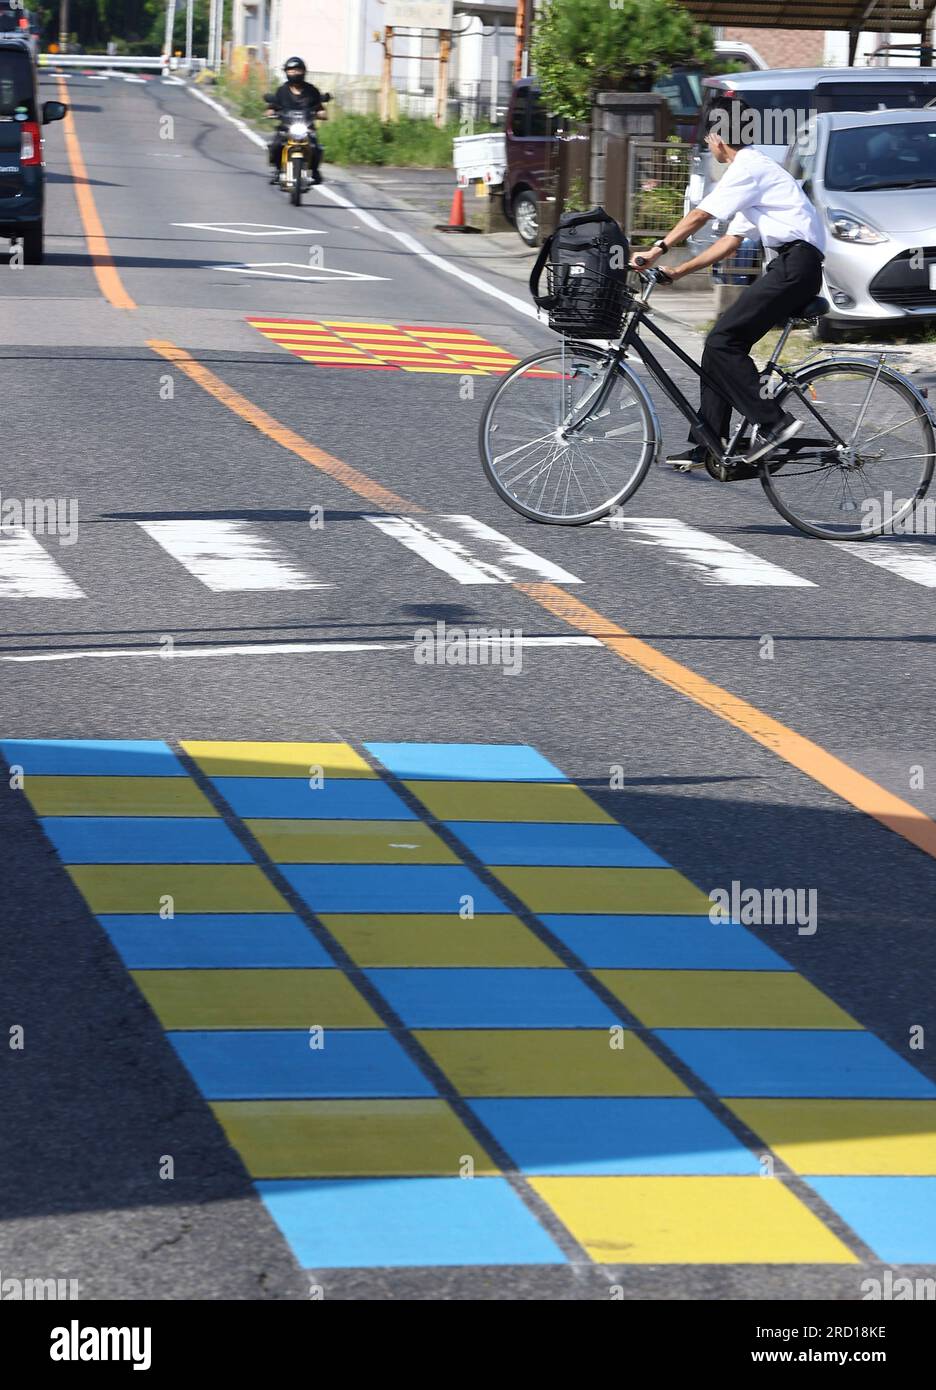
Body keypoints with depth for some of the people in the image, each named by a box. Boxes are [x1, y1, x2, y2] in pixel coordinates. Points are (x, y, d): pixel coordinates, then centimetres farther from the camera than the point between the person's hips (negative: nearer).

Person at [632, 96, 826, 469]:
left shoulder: (748, 168, -7)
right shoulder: (752, 168, 26)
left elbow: (699, 216, -16)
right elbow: (731, 241, 24)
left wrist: (657, 250, -17)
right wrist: (678, 271, 20)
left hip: (795, 265, -10)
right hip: (787, 265, 10)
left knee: (723, 342, -16)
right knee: (722, 344, 8)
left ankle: (773, 424, -17)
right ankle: (706, 443, 8)